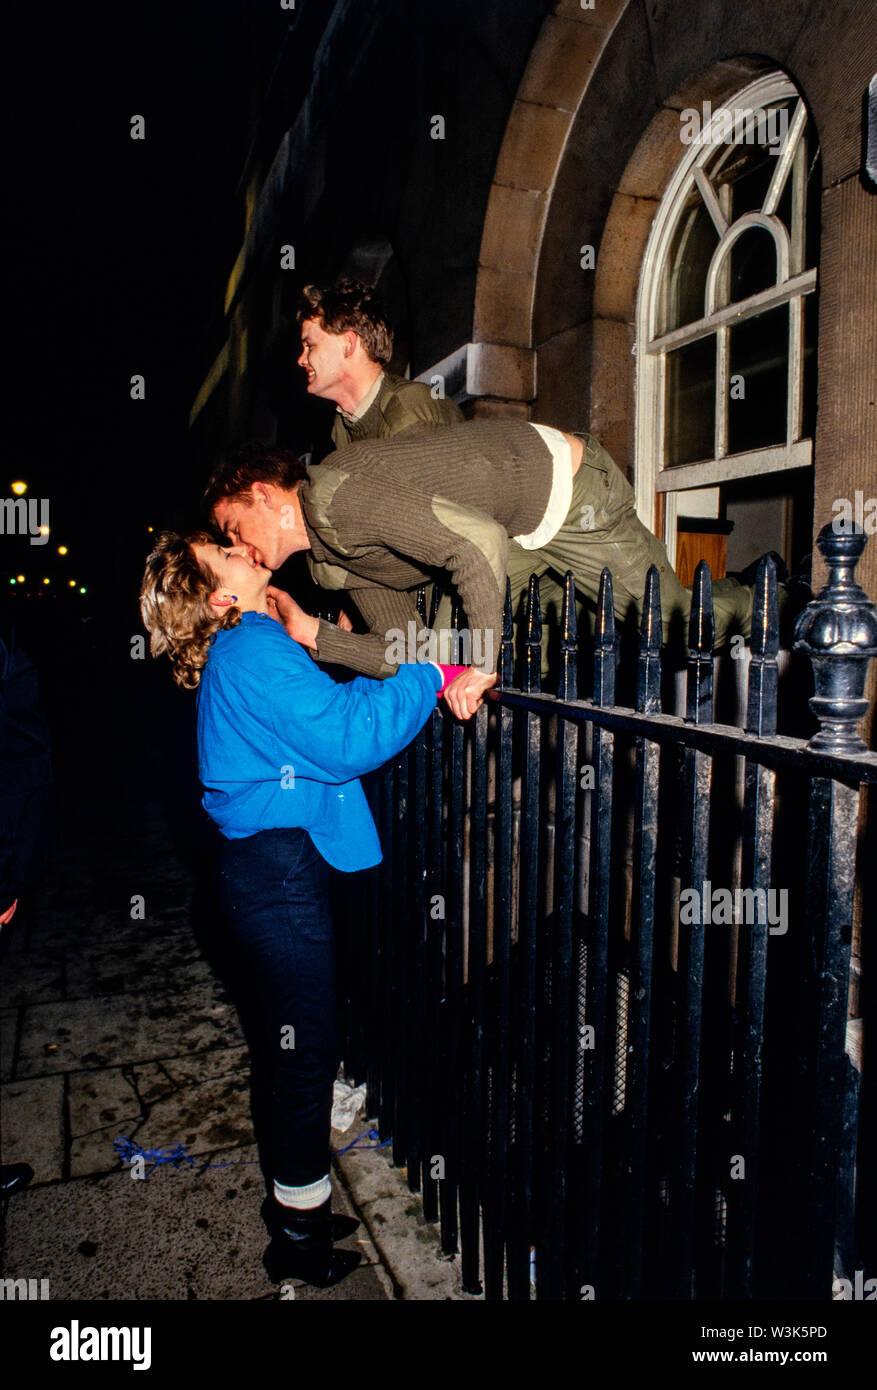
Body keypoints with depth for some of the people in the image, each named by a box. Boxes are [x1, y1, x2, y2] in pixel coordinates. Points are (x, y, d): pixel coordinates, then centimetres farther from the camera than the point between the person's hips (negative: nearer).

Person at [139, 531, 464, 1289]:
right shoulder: (254, 650, -18)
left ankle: (295, 1199, 40)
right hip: (282, 867, -10)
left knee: (291, 1041, 22)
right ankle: (302, 1240, 21)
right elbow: (346, 737, -25)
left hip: (268, 864, 10)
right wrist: (432, 675, -19)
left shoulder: (240, 652, 14)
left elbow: (331, 708, 20)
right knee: (305, 1048, 3)